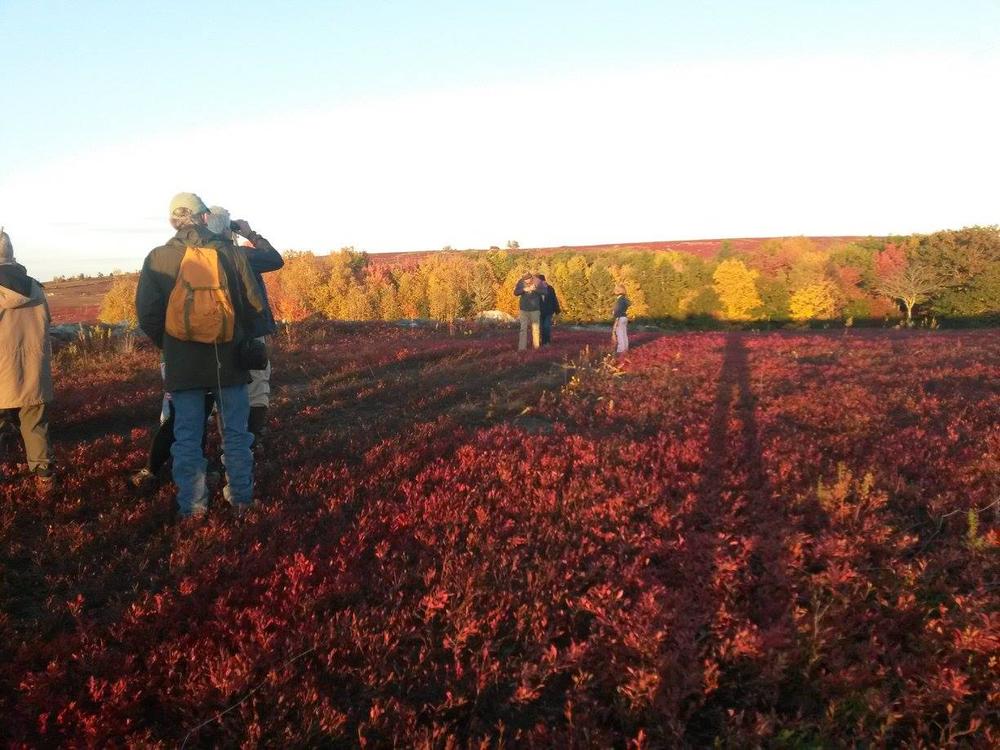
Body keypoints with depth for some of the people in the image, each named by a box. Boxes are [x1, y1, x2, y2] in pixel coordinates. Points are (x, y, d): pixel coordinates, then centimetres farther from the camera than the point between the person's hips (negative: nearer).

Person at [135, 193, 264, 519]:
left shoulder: (158, 258, -1)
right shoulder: (229, 252, -1)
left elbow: (147, 313, -3)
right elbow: (254, 305, 0)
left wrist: (167, 345, 14)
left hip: (183, 364, 0)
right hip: (228, 360, 1)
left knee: (188, 437, 7)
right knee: (235, 432, 11)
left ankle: (192, 506, 12)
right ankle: (241, 498, 19)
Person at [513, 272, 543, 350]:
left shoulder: (537, 282, -9)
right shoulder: (521, 282, -5)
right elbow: (515, 293, -2)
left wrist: (535, 289, -30)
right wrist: (523, 290, -20)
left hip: (535, 309, -1)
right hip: (524, 309, 1)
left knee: (535, 328, 5)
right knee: (523, 328, -1)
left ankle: (536, 346, 14)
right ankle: (522, 347, -1)